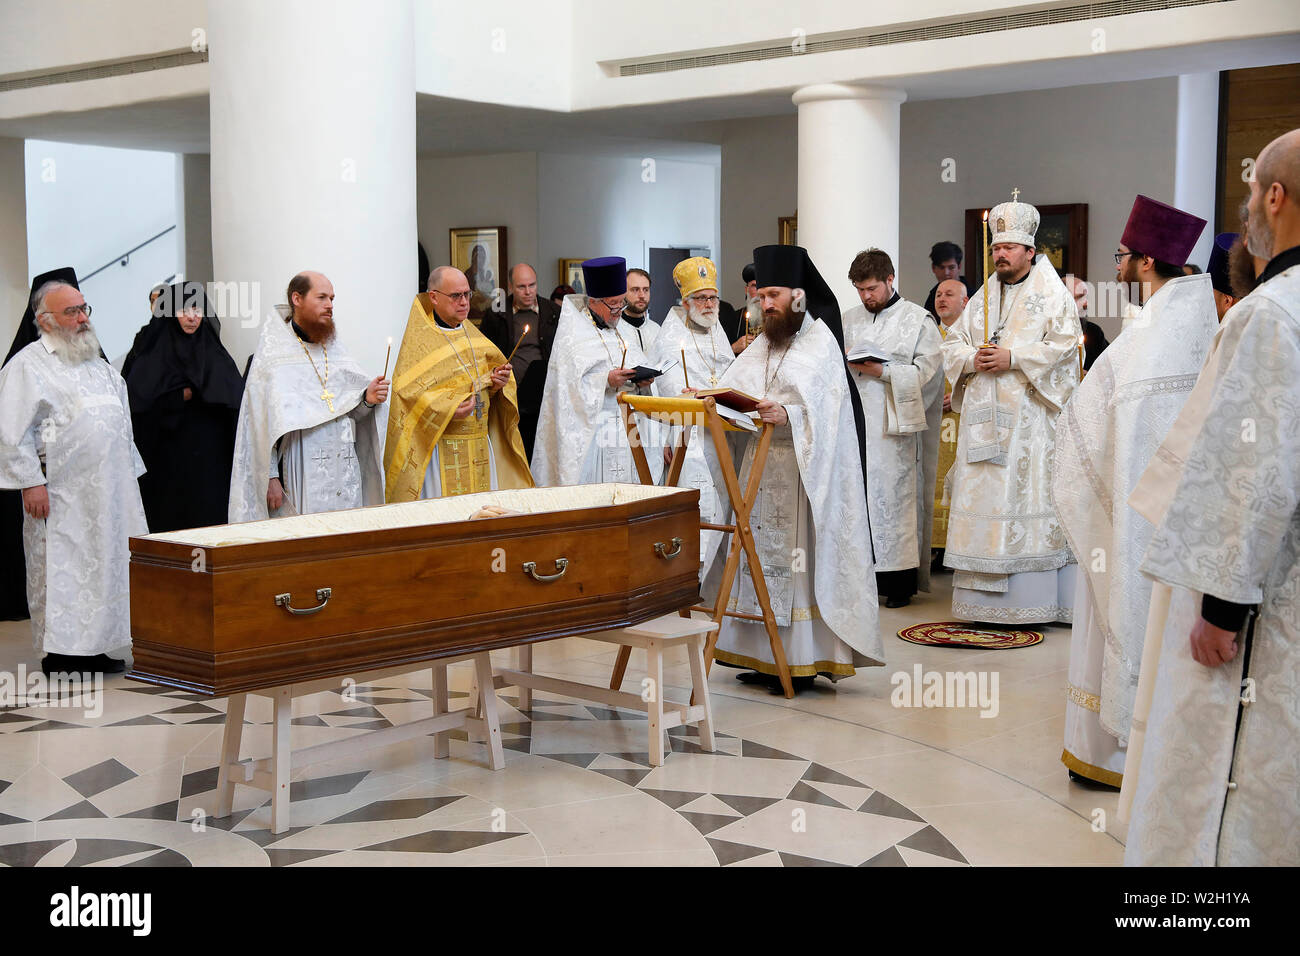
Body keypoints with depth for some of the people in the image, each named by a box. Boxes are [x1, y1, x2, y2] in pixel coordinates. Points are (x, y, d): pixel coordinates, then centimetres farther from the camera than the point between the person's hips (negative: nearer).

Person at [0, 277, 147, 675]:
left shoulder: (97, 363, 18)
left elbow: (119, 421, 23)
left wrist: (129, 474, 19)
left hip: (108, 490, 7)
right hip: (61, 494, -7)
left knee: (107, 563, 8)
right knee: (62, 567, -4)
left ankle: (92, 648, 16)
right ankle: (59, 653, 4)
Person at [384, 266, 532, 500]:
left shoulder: (473, 335, 14)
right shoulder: (419, 339, -6)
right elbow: (406, 390, -16)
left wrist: (498, 381, -1)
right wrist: (446, 408, -27)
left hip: (481, 445, 6)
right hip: (441, 449, -6)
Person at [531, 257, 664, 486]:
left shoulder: (627, 332, 17)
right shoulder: (571, 334, -3)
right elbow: (568, 386, -12)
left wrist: (642, 383, -4)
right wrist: (606, 381, -22)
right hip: (590, 433, -6)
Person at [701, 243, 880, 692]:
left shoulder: (821, 340, -5)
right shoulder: (762, 345, 19)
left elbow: (822, 404, -19)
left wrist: (788, 413, -37)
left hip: (805, 467, -7)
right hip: (762, 462, 7)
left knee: (798, 553, -8)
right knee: (763, 551, 5)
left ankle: (804, 661, -5)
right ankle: (767, 658, 10)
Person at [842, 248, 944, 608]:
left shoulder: (916, 319, 2)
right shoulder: (851, 319, 16)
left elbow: (926, 370, -5)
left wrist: (883, 371, -15)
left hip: (894, 427, -4)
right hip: (856, 421, 4)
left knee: (895, 495, -5)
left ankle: (900, 581, 1)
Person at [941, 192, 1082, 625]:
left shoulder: (1052, 294, 2)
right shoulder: (982, 298, 19)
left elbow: (1063, 345, -9)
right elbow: (953, 342, 16)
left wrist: (1012, 357, -16)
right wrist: (973, 359, -6)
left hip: (1030, 413, -5)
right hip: (984, 415, 6)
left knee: (1028, 493, -8)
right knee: (983, 494, 3)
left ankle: (1031, 602, -4)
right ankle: (983, 600, 8)